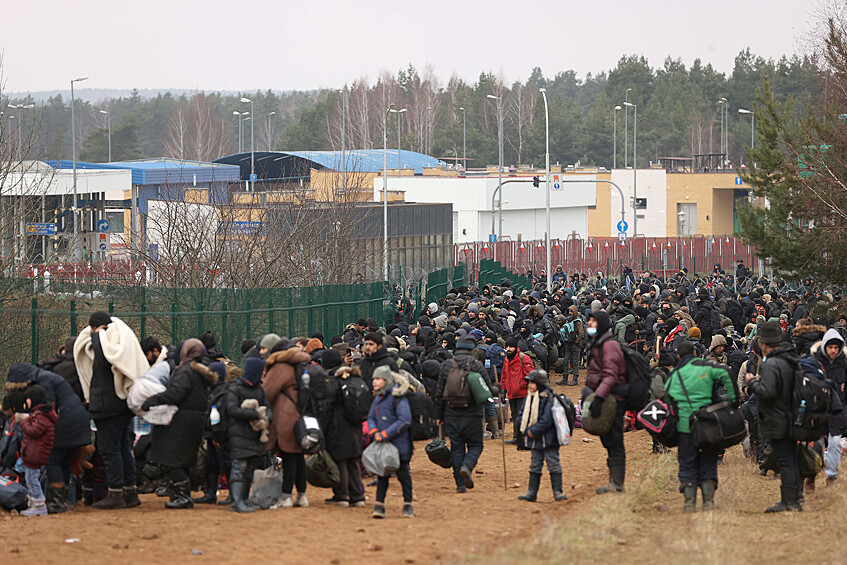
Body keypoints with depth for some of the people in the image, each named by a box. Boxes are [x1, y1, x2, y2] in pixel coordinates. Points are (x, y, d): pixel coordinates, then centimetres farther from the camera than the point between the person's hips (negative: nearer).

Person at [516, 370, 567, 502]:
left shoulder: (549, 399, -13)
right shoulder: (528, 399, 9)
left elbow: (546, 421, -19)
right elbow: (521, 416, 10)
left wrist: (534, 431, -17)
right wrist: (527, 431, -6)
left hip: (548, 440, -7)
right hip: (534, 441, 7)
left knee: (553, 465, -1)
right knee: (535, 466, 12)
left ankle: (558, 492, 3)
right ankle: (532, 493, 17)